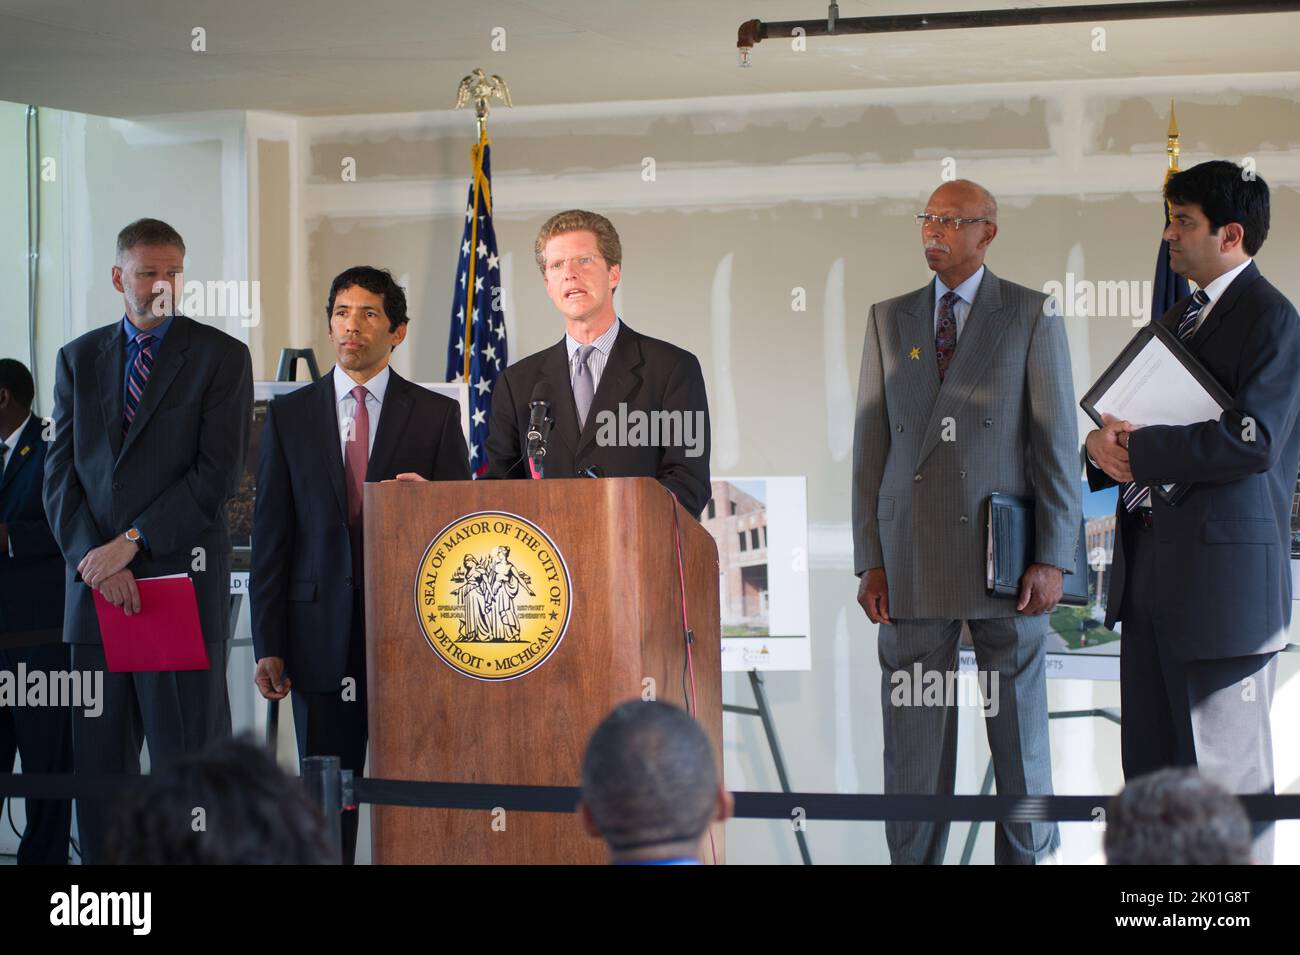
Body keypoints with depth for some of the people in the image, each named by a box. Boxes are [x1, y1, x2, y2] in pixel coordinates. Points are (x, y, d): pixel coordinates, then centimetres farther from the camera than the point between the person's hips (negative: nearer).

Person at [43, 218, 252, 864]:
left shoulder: (220, 356, 3)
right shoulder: (78, 358, 15)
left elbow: (217, 476, -5)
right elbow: (61, 473, 8)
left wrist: (131, 542, -11)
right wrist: (93, 559, -7)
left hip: (182, 575, -4)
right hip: (95, 586, 4)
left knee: (186, 756, -5)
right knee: (98, 760, 4)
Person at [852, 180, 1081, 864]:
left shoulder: (1033, 316, 3)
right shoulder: (889, 319, 12)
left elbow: (1057, 443, -1)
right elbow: (871, 444, 10)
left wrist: (1053, 560, -8)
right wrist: (870, 562, 3)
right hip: (912, 564, 2)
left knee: (1018, 730, 4)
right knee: (913, 738, 3)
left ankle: (1027, 854, 15)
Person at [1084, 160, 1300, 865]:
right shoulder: (1176, 318, 20)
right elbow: (1129, 421, 22)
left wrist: (1135, 449, -16)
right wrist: (1104, 444, -2)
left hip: (1223, 573, -9)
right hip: (1149, 569, 9)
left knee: (1227, 774, -3)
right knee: (1150, 768, 13)